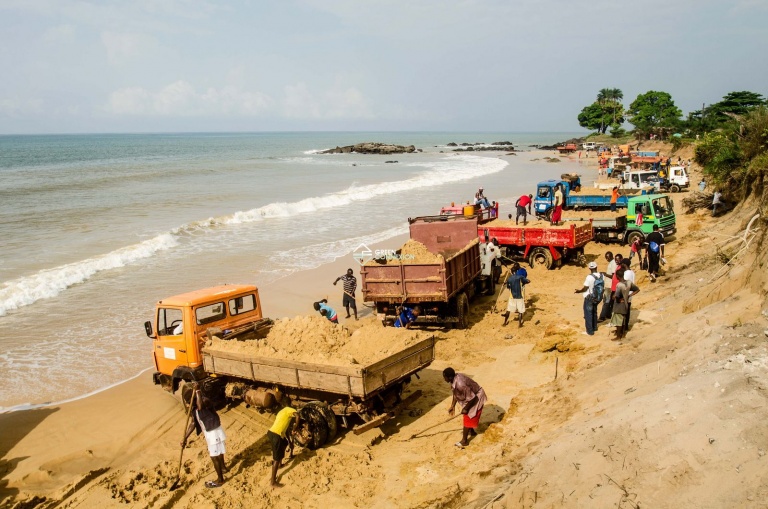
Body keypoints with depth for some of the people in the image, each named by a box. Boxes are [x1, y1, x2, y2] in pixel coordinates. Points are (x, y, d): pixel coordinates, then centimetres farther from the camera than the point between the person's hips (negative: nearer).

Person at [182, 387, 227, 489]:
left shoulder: (205, 401, -25)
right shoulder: (194, 407, 1)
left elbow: (200, 406, -51)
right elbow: (193, 423, 4)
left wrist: (197, 391, -44)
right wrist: (185, 438, 1)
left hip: (214, 432, -9)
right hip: (208, 432, 9)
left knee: (214, 456, 2)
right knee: (217, 453, 29)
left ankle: (220, 480, 17)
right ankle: (222, 467, 54)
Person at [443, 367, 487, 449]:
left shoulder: (460, 384, -38)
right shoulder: (454, 379, -10)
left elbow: (472, 398, -30)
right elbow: (455, 394, 6)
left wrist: (466, 408, -17)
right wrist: (452, 406, 7)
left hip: (476, 398, -9)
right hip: (470, 396, 9)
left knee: (468, 418, 2)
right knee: (467, 415, 26)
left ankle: (464, 441, 15)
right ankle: (472, 431, 50)